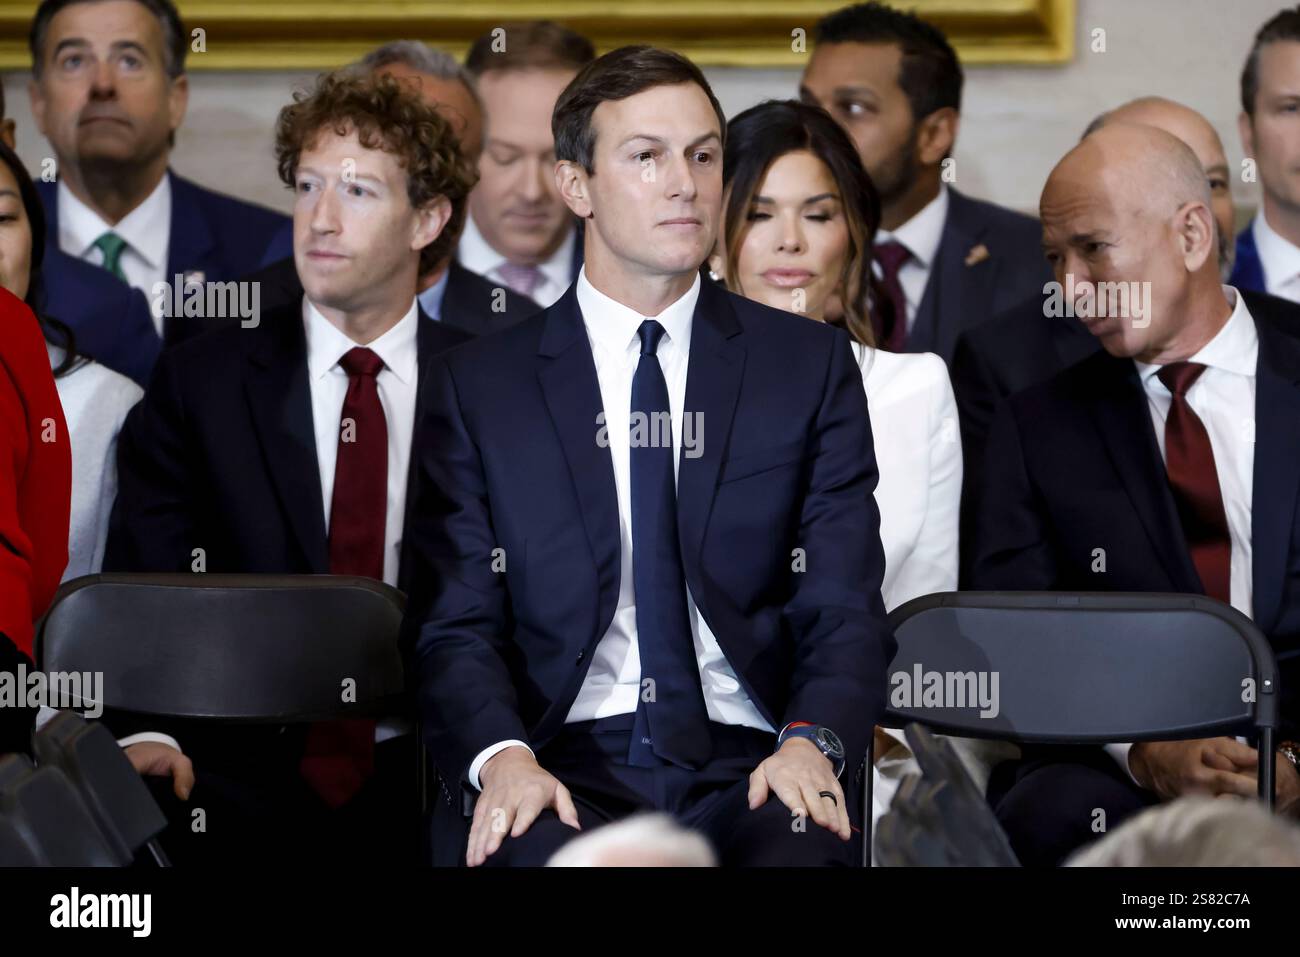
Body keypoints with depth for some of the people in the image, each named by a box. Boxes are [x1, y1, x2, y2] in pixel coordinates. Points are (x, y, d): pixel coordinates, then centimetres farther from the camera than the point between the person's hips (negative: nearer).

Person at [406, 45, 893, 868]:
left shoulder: (809, 367, 13)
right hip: (569, 765, -1)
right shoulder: (480, 388, 11)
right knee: (533, 847, -36)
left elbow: (845, 610, 7)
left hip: (749, 770, 1)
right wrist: (501, 757, -17)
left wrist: (813, 740, -15)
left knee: (798, 848, -35)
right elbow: (456, 627, 5)